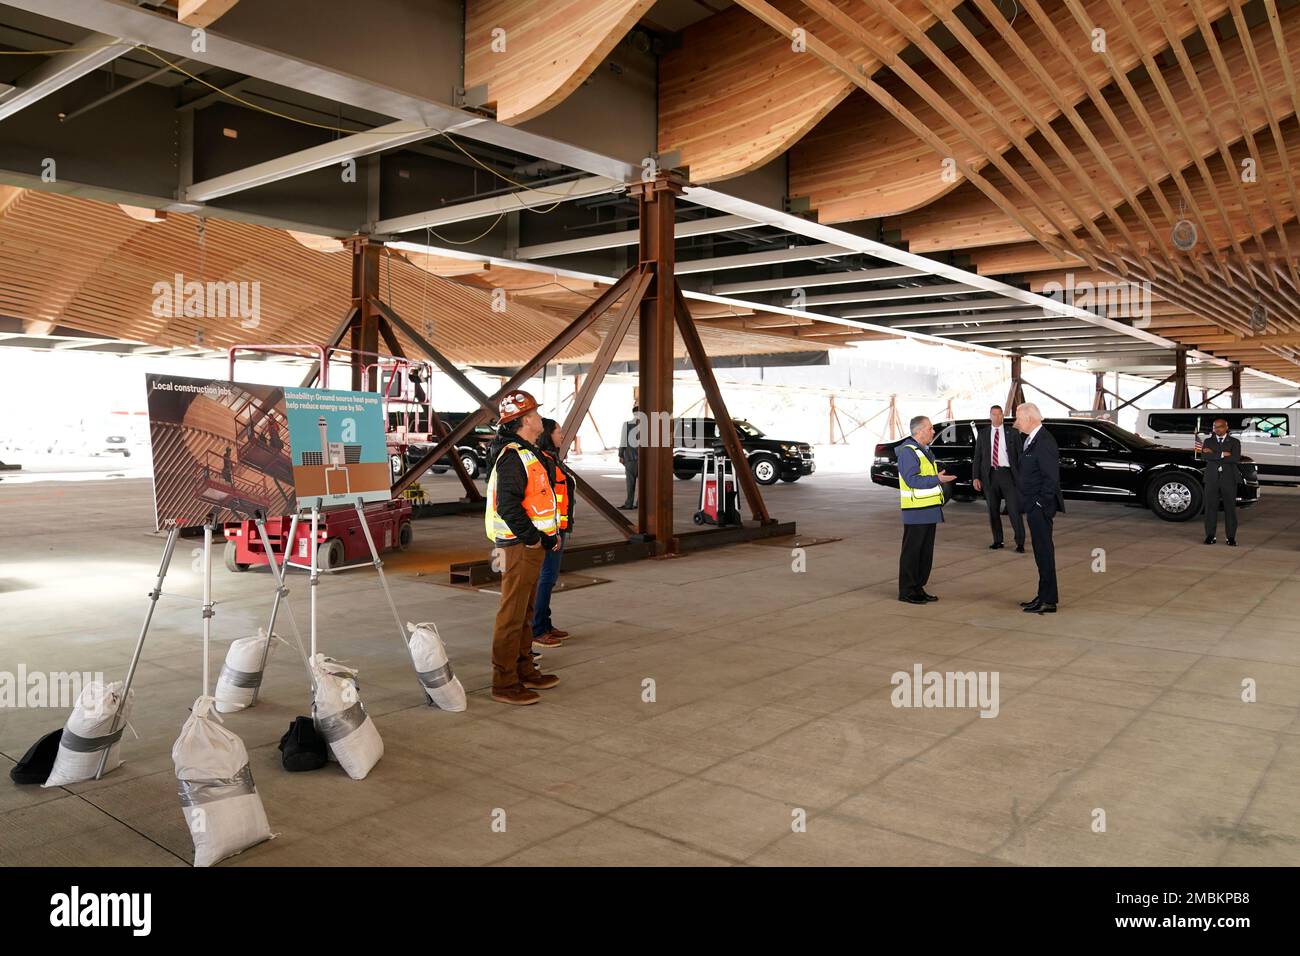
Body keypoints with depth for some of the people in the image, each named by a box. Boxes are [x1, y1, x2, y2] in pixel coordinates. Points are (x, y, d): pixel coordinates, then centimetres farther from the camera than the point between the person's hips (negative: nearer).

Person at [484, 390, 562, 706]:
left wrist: (549, 533, 12)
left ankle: (524, 670, 30)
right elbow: (508, 506, -25)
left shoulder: (527, 453, 16)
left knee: (525, 611, 18)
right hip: (520, 546, -11)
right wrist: (533, 537, -19)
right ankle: (505, 683, 2)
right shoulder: (512, 457, -17)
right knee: (512, 614, -4)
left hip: (532, 543, 11)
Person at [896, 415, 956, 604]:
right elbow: (912, 480, -23)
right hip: (916, 511, -10)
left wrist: (941, 479, 13)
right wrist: (937, 479, -25)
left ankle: (918, 587, 20)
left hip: (929, 510, 10)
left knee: (926, 551, 13)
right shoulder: (908, 451, -14)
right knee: (912, 551, -4)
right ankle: (906, 591, 3)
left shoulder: (925, 450, 18)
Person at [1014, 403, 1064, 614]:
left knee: (1044, 552, -2)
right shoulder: (1031, 439, 12)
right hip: (1034, 506, 10)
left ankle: (1048, 601, 5)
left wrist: (1040, 503, -17)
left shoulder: (1044, 442, -19)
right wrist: (1031, 502, 14)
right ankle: (1044, 596, 25)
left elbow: (1051, 478, -22)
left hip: (1040, 507, -10)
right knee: (1041, 551, 16)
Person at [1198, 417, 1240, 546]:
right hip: (1212, 478, 1)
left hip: (1229, 479, -1)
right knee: (1210, 507, 1)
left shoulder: (1234, 442, 5)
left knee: (1230, 508, 2)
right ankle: (1211, 535, 7)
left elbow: (1236, 458, -12)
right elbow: (1205, 456, -8)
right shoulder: (1208, 441, 10)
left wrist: (1214, 455, -11)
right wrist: (1222, 455, -16)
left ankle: (1231, 537, 7)